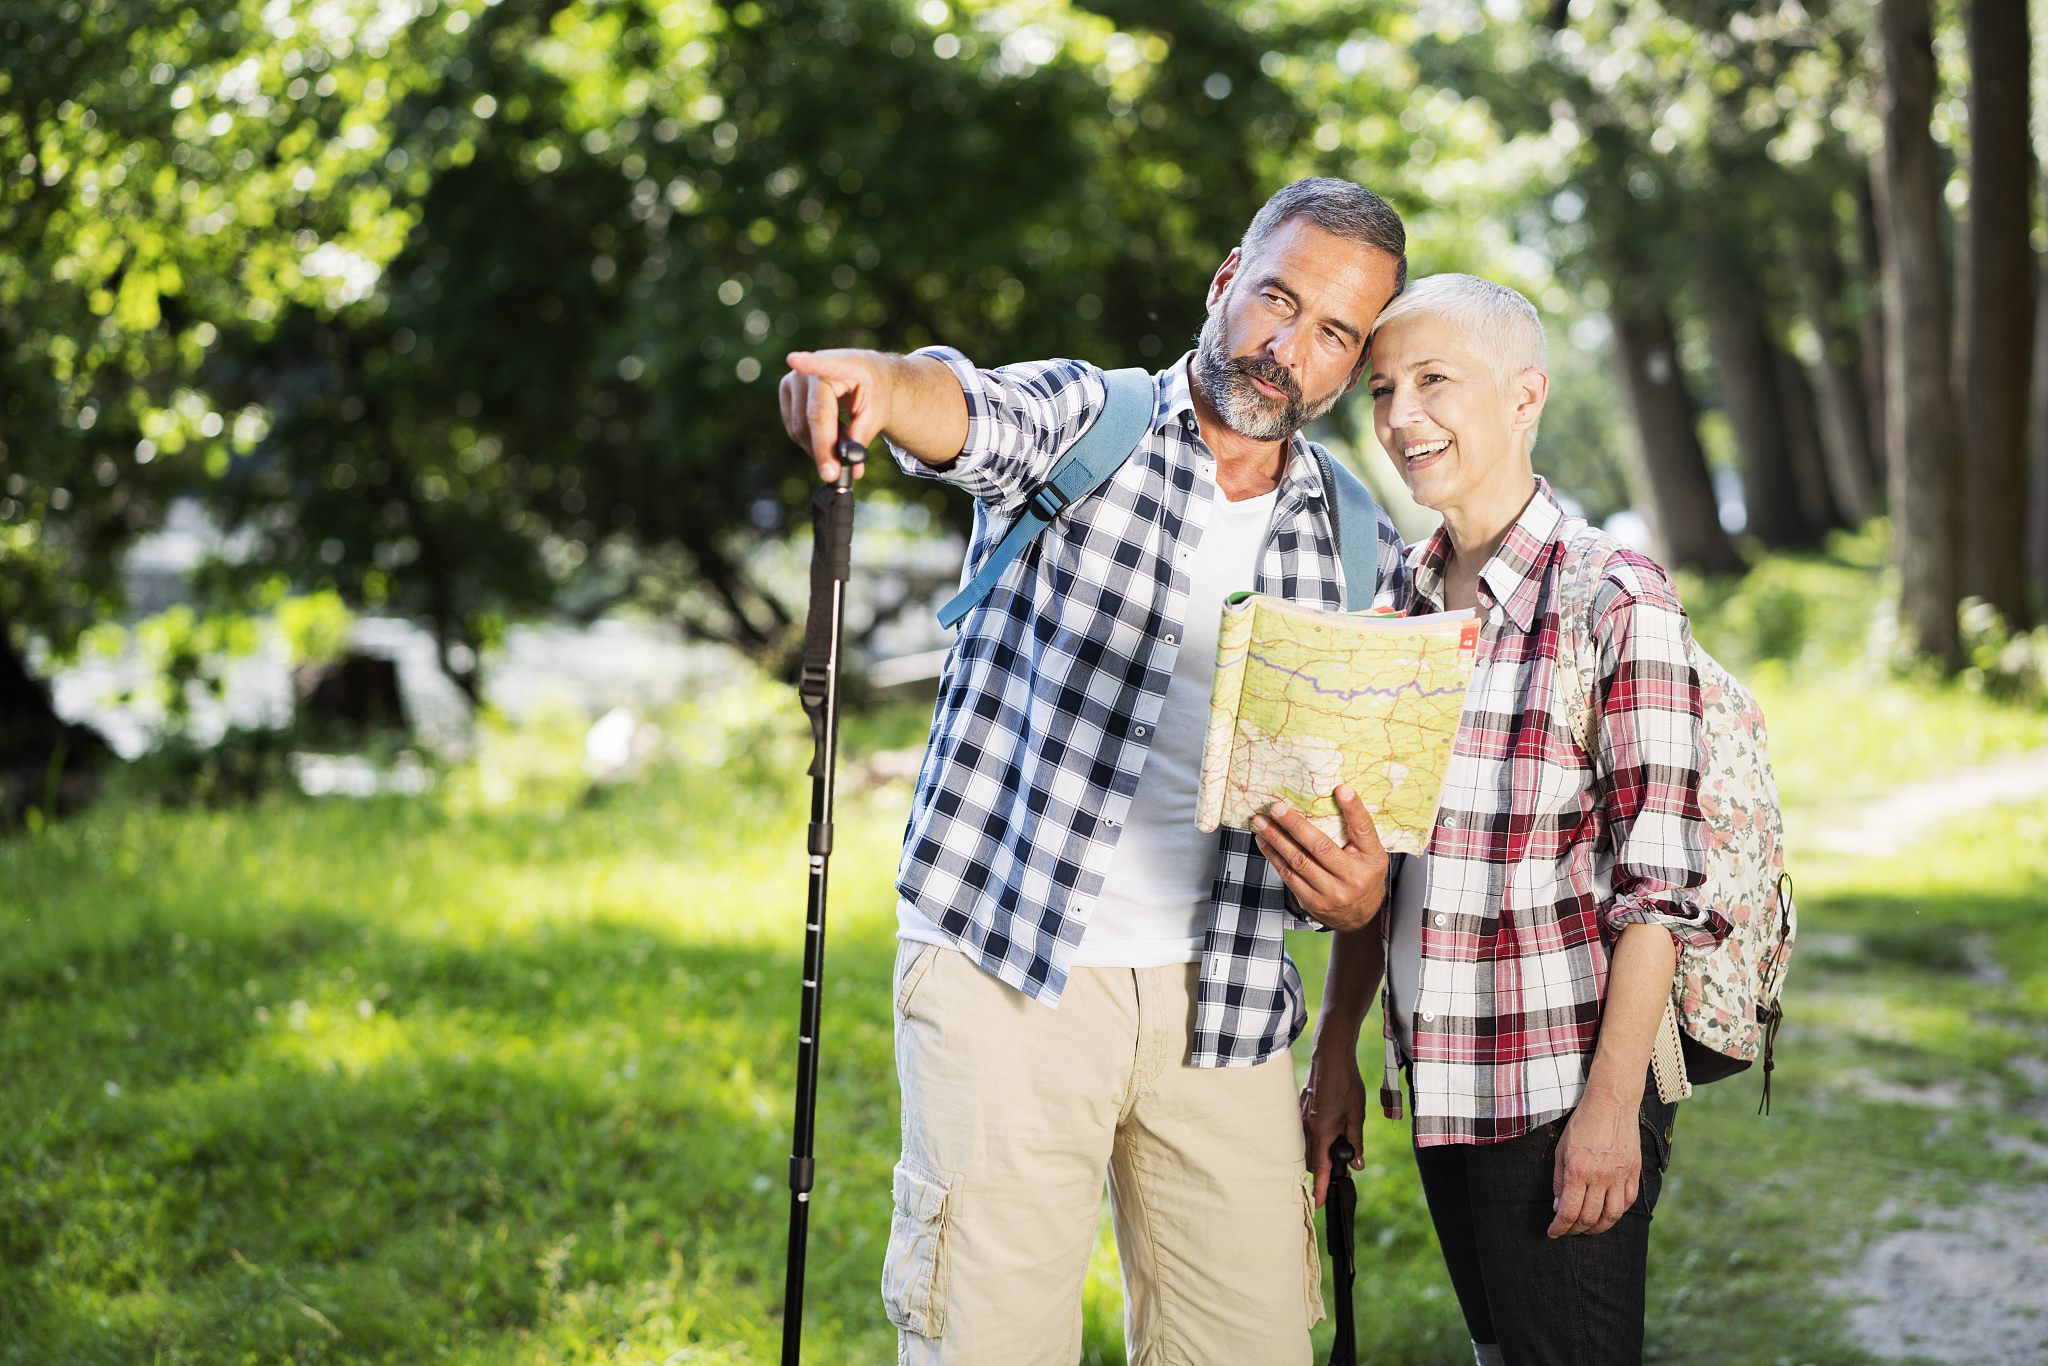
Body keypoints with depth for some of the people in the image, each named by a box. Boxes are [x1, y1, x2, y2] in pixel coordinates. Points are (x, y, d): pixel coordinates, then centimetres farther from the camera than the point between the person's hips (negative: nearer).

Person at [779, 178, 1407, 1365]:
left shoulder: (1363, 551, 11)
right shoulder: (1080, 423, 2)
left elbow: (1373, 796, 15)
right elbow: (970, 416, -22)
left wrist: (1362, 889, -9)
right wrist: (885, 383, -47)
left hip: (1222, 1002, 4)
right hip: (1009, 972, -3)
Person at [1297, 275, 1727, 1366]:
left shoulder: (1617, 601, -11)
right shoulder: (1399, 596, 8)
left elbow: (1660, 882, -14)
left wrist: (1612, 1103, -17)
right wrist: (1335, 1052, 9)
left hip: (1566, 1085, -6)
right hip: (1439, 1089, 6)